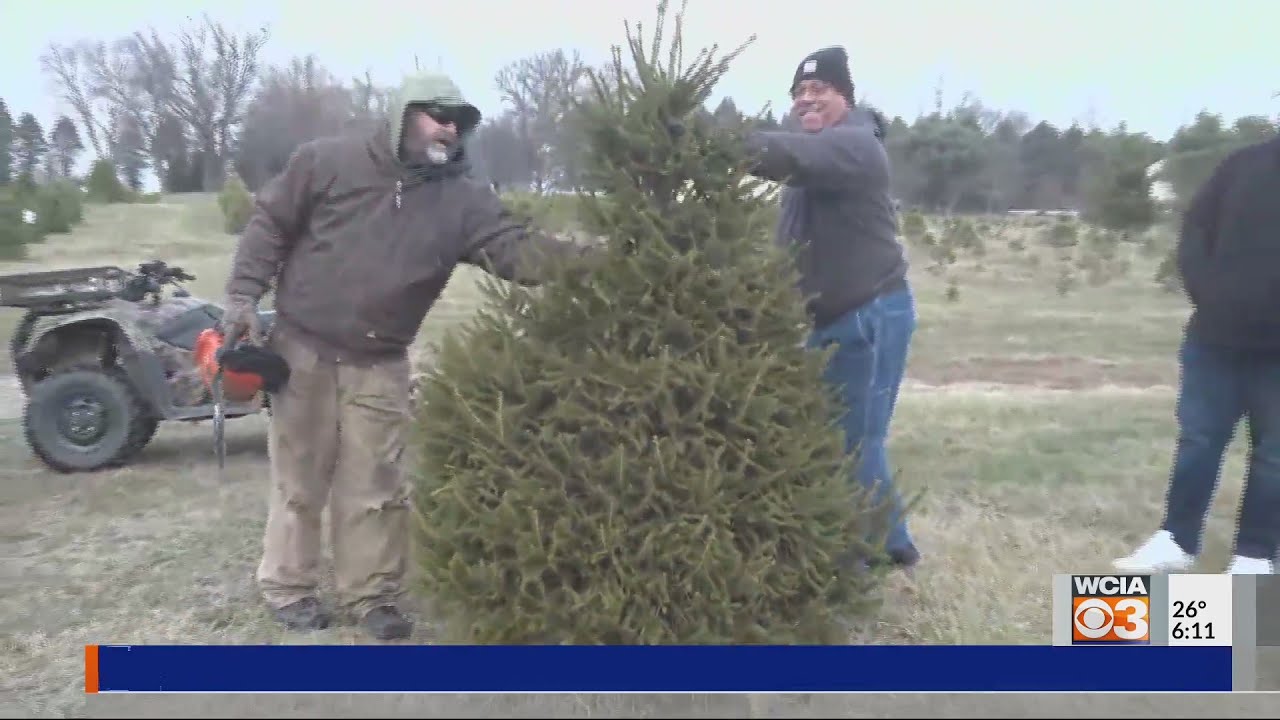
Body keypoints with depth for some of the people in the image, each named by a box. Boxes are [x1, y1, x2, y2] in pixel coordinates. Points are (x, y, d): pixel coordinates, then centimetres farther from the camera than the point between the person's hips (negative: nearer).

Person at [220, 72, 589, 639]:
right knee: (300, 479, 9)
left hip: (380, 365, 2)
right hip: (302, 350, -2)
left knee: (377, 485, 7)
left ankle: (371, 593, 23)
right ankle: (287, 587, 27)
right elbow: (270, 223, 0)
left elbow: (515, 250, -15)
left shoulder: (464, 200, -2)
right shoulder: (328, 161, -7)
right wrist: (243, 295, -7)